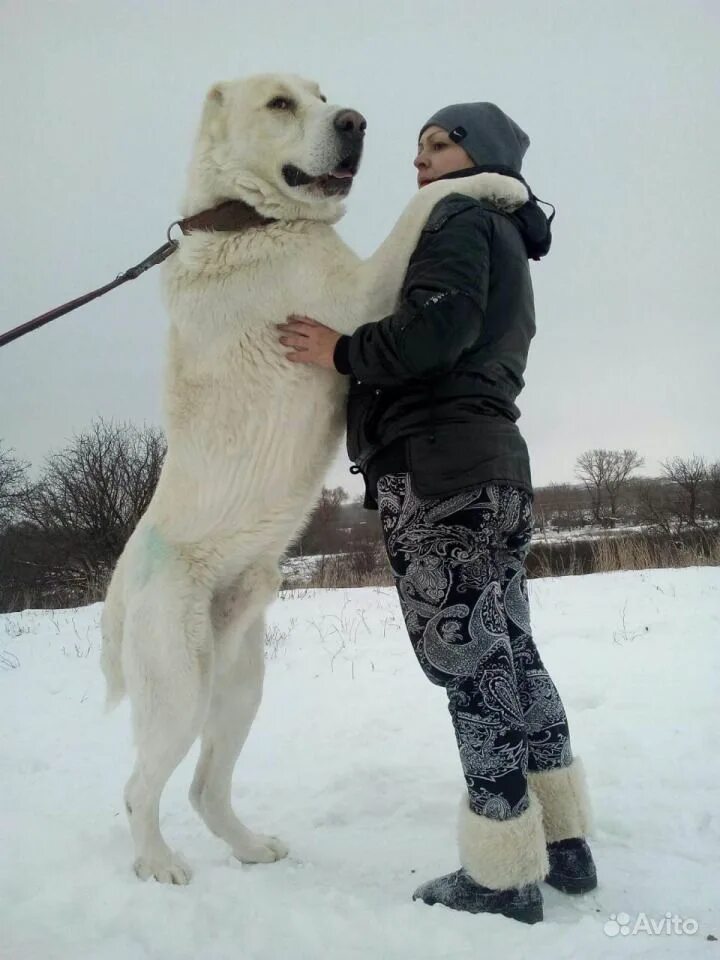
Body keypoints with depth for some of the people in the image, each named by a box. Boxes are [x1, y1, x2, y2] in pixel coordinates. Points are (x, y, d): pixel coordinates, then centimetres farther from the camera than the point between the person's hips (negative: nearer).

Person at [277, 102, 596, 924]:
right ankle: (564, 842, 19)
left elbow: (441, 321, -19)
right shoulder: (507, 246, 29)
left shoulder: (457, 216, 0)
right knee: (509, 656, 11)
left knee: (470, 665, -7)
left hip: (438, 468, -10)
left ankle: (505, 875, 1)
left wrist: (345, 353, -11)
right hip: (492, 465, 10)